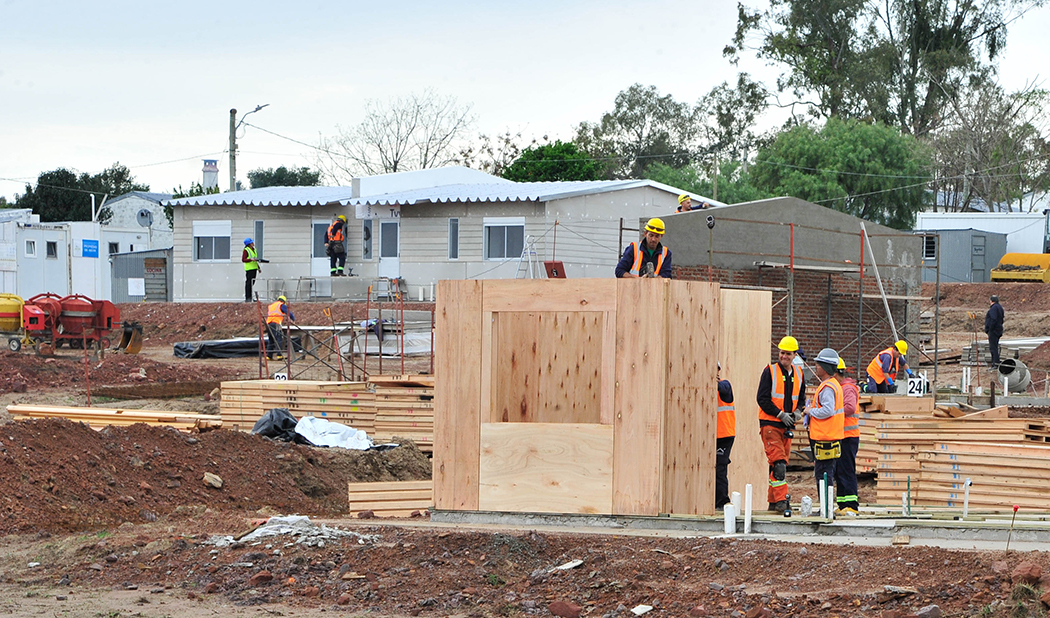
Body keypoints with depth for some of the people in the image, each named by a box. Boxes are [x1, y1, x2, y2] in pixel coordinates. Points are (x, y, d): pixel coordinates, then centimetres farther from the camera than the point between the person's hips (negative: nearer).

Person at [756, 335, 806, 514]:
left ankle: (773, 501, 16)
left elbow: (801, 397, 22)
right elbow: (762, 398, -10)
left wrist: (797, 411, 1)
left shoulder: (798, 373, 11)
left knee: (782, 463, 9)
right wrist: (780, 414, -15)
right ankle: (781, 500, -20)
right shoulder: (770, 371, -7)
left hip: (787, 425, 6)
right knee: (778, 463, -16)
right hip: (770, 423, -6)